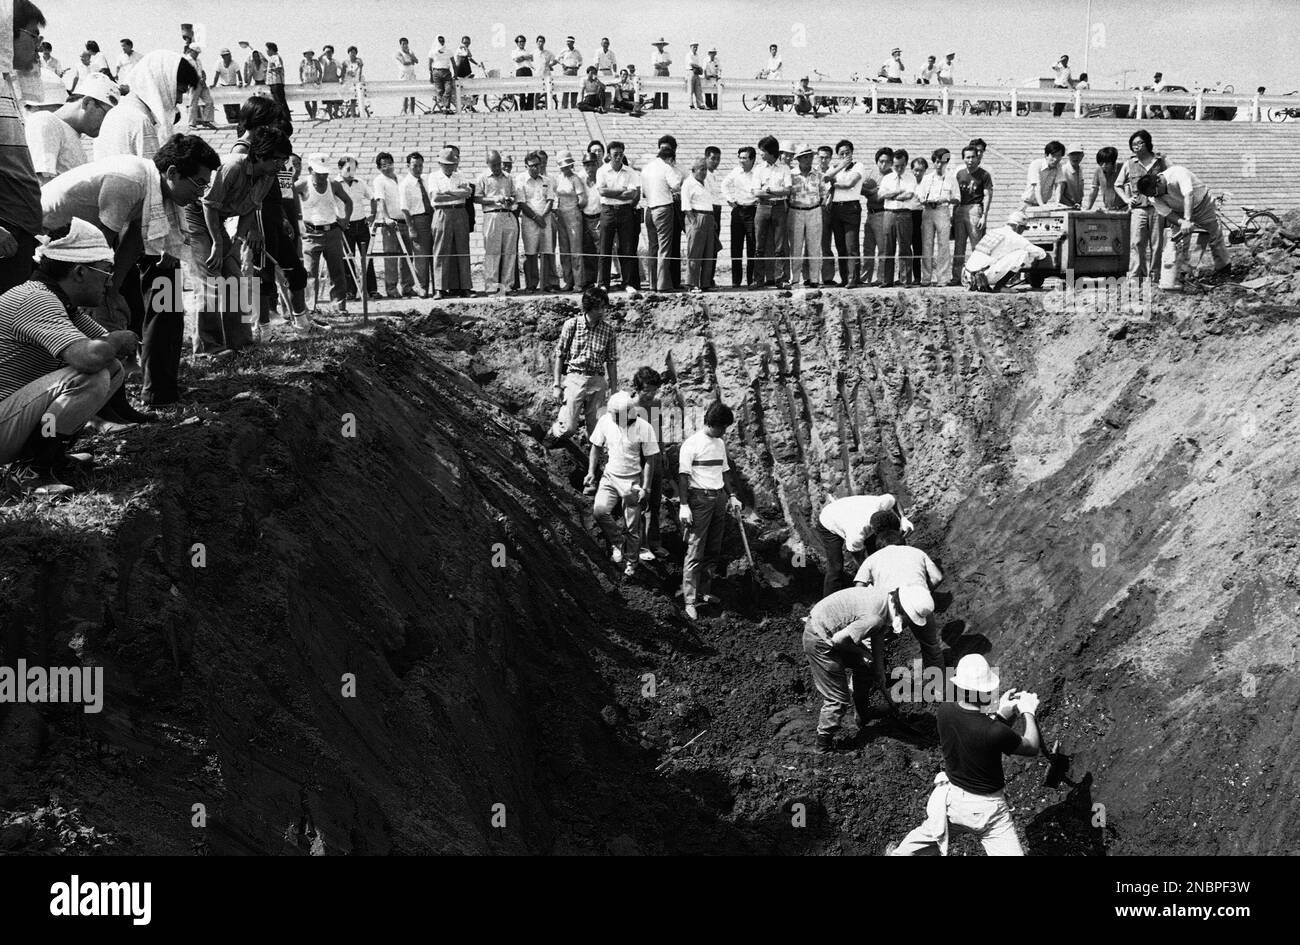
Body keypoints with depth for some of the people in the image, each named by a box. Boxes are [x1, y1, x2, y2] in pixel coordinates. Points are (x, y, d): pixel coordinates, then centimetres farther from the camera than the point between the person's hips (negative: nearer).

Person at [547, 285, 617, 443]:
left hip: (598, 381, 2)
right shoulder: (572, 324, -2)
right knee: (568, 427, -8)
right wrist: (557, 385, -2)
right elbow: (560, 355, 1)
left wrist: (614, 390, 7)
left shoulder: (608, 329, 4)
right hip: (574, 378, -2)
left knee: (596, 431, 0)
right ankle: (554, 432, 25)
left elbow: (611, 362, 9)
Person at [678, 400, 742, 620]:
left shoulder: (720, 443, 14)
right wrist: (684, 505, -17)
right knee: (695, 552, -7)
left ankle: (703, 592, 18)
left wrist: (732, 496, 17)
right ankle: (690, 601, -5)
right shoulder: (692, 443, -9)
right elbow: (683, 475, -12)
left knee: (714, 551, 8)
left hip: (719, 498, 7)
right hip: (699, 498, -7)